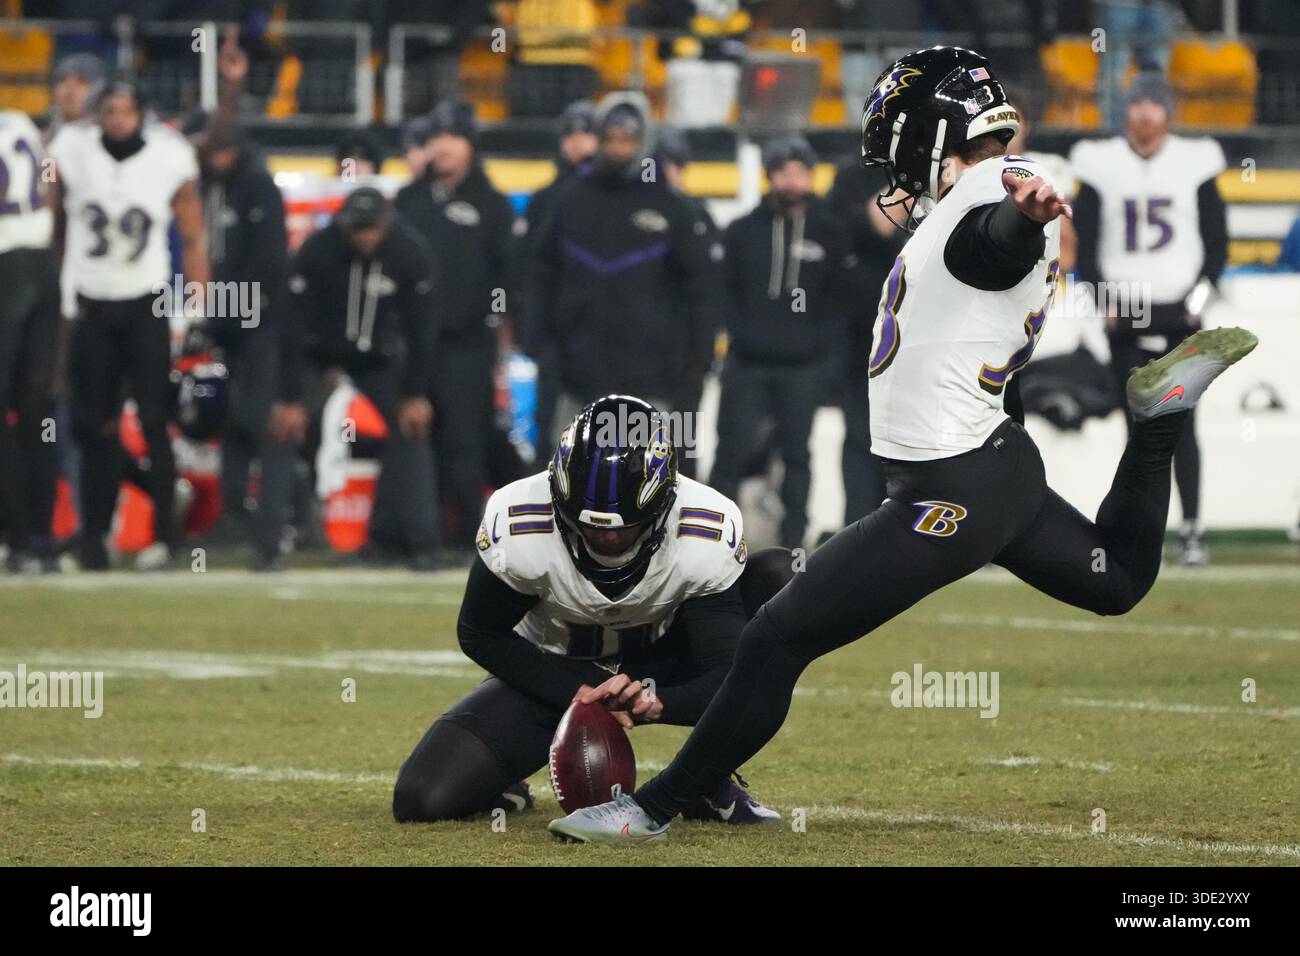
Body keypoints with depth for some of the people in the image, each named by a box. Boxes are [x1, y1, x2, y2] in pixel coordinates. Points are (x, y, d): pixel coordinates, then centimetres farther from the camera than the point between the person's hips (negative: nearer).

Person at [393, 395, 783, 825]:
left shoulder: (708, 533, -28)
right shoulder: (517, 526, -29)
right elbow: (482, 635, -12)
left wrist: (653, 700, -46)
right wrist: (579, 693, -23)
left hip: (660, 670, 1)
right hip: (554, 674, -1)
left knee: (776, 576, -25)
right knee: (422, 799, -25)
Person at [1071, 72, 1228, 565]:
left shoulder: (1194, 163, 4)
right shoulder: (1101, 164, 4)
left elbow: (1217, 243, 7)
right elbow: (1084, 244, 6)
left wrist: (1200, 295, -5)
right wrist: (1102, 301, -4)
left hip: (1179, 314, -1)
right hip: (1124, 315, 1)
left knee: (1181, 425, -5)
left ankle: (1192, 529, -4)